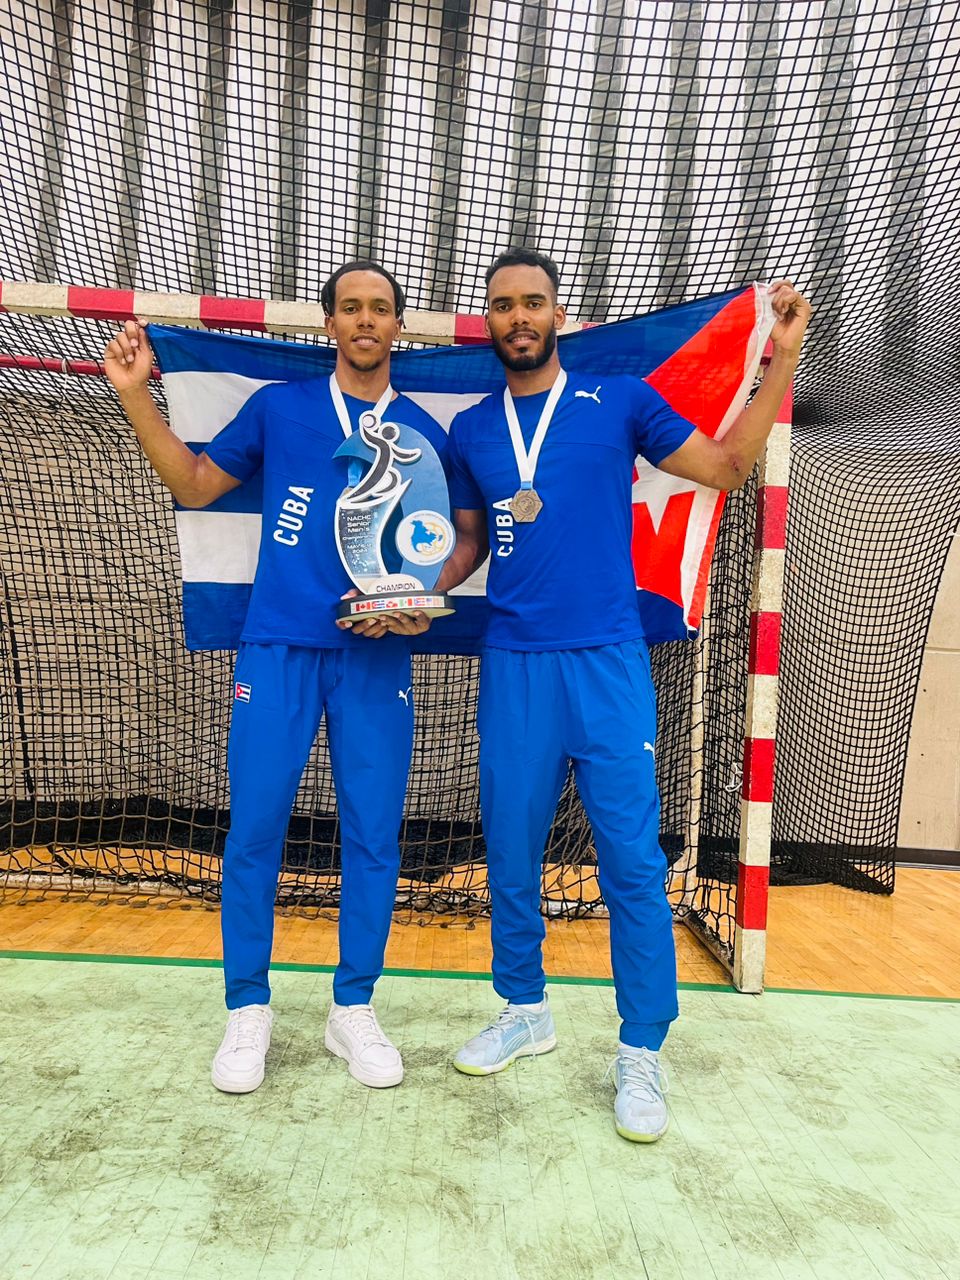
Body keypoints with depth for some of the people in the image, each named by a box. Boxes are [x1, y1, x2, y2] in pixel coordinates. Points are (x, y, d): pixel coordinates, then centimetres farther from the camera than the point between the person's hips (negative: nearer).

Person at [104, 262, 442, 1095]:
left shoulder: (423, 433, 10)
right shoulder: (278, 408, 9)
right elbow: (195, 485, 15)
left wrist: (419, 601, -8)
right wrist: (136, 395, 7)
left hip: (376, 658, 1)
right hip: (277, 648, 0)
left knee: (373, 834, 3)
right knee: (254, 829, 1)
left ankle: (354, 1009, 22)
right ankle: (248, 1009, 20)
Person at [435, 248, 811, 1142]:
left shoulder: (618, 401, 5)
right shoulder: (470, 431, 12)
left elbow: (727, 467, 7)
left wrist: (781, 360, -1)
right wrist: (426, 593, 1)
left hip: (607, 663, -2)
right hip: (512, 666, 3)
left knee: (632, 859, -2)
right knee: (510, 854, 10)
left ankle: (641, 1053, 15)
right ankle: (524, 1011, 32)